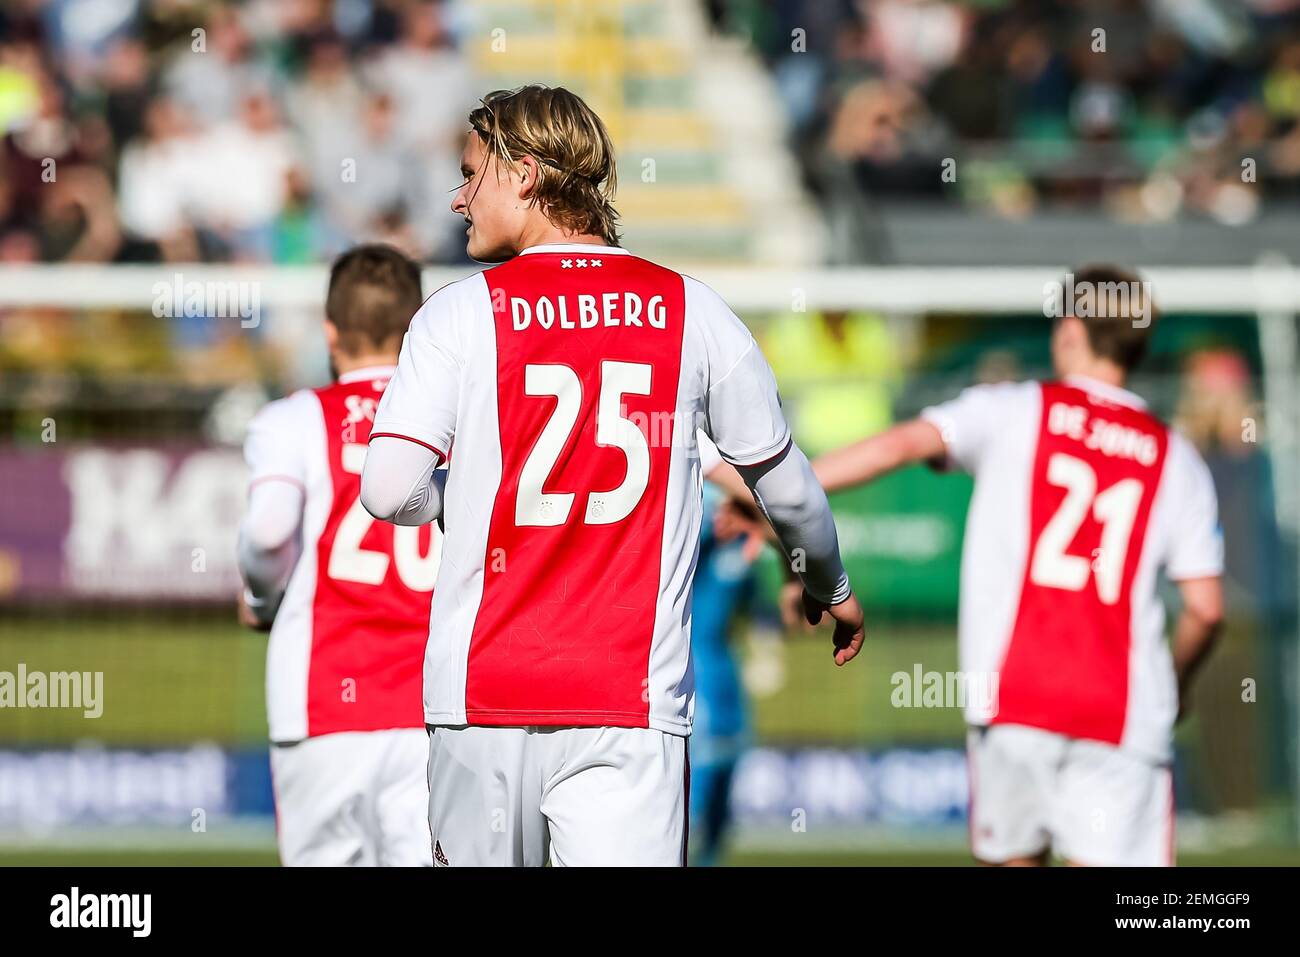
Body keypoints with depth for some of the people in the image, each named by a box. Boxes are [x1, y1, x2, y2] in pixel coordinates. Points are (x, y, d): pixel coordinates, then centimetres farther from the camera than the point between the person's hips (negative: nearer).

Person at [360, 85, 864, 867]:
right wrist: (833, 590, 34)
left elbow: (390, 493, -10)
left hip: (484, 692, 0)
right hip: (636, 701, 0)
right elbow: (785, 482, 15)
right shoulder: (694, 311, 6)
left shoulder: (460, 314, -1)